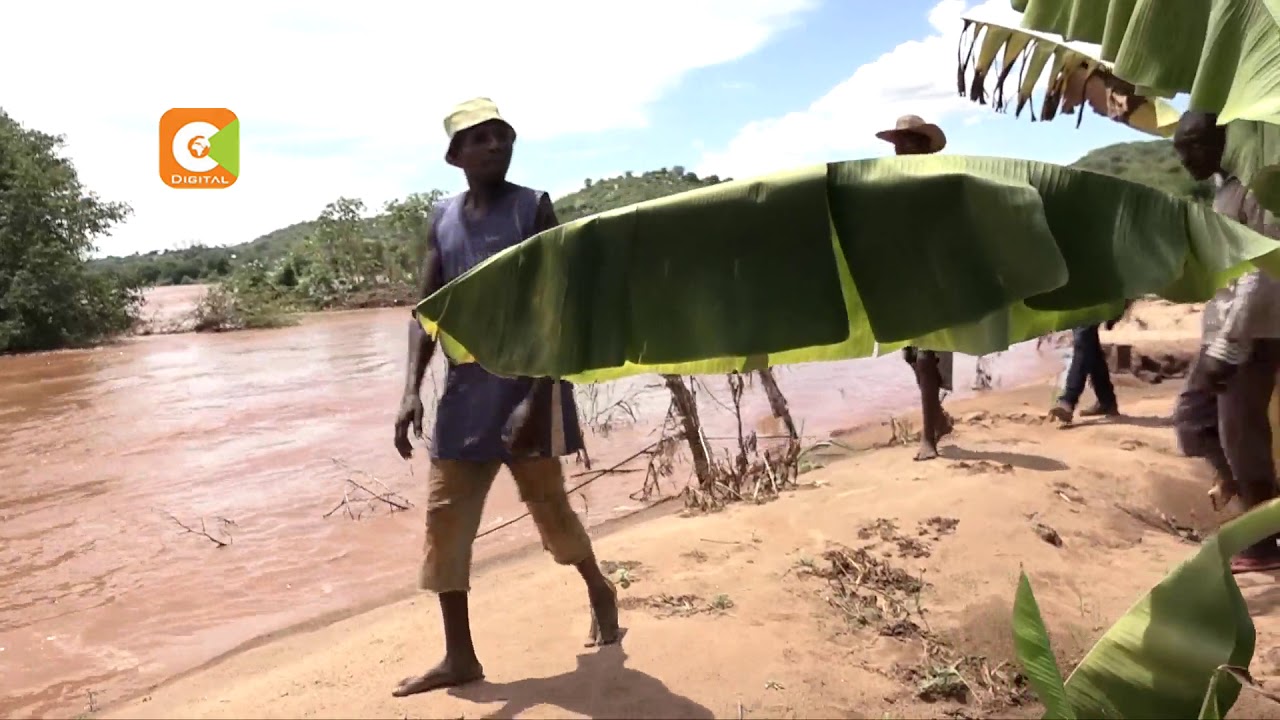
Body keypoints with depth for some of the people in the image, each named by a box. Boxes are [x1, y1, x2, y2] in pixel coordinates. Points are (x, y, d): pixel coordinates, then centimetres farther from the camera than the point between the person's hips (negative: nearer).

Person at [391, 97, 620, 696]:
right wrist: (412, 390, -5)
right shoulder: (442, 218, 9)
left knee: (548, 505, 7)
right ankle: (459, 656, 16)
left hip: (528, 383, -5)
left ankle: (599, 591, 37)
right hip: (465, 388, 5)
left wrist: (537, 399, -19)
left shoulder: (534, 208, -5)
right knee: (445, 515, 3)